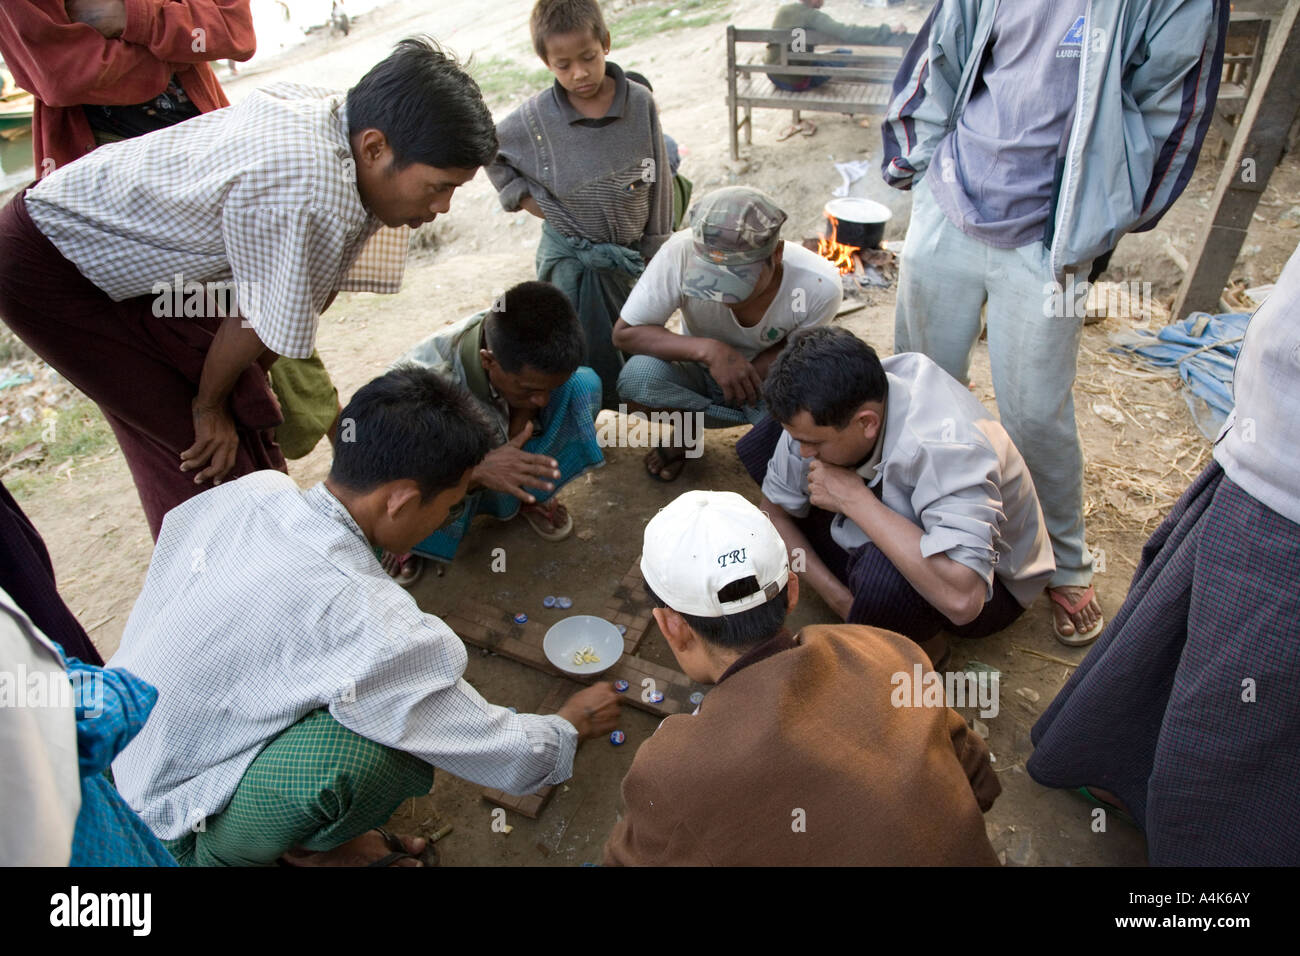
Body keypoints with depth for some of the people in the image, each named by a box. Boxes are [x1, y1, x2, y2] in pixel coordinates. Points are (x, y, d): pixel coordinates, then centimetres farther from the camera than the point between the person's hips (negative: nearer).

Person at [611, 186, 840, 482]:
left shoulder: (820, 287, -27)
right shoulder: (682, 253, -31)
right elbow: (624, 332, -23)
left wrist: (753, 370, -28)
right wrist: (708, 350, -37)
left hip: (771, 382, 0)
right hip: (701, 373, 0)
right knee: (637, 376, -33)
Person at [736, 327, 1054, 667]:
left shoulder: (945, 448, -38)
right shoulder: (826, 409, -20)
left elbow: (961, 599, -48)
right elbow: (773, 512, -6)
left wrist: (855, 499, -40)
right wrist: (844, 602, -14)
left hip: (987, 581, -5)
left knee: (884, 573, -42)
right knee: (759, 444, -11)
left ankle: (920, 648, -6)